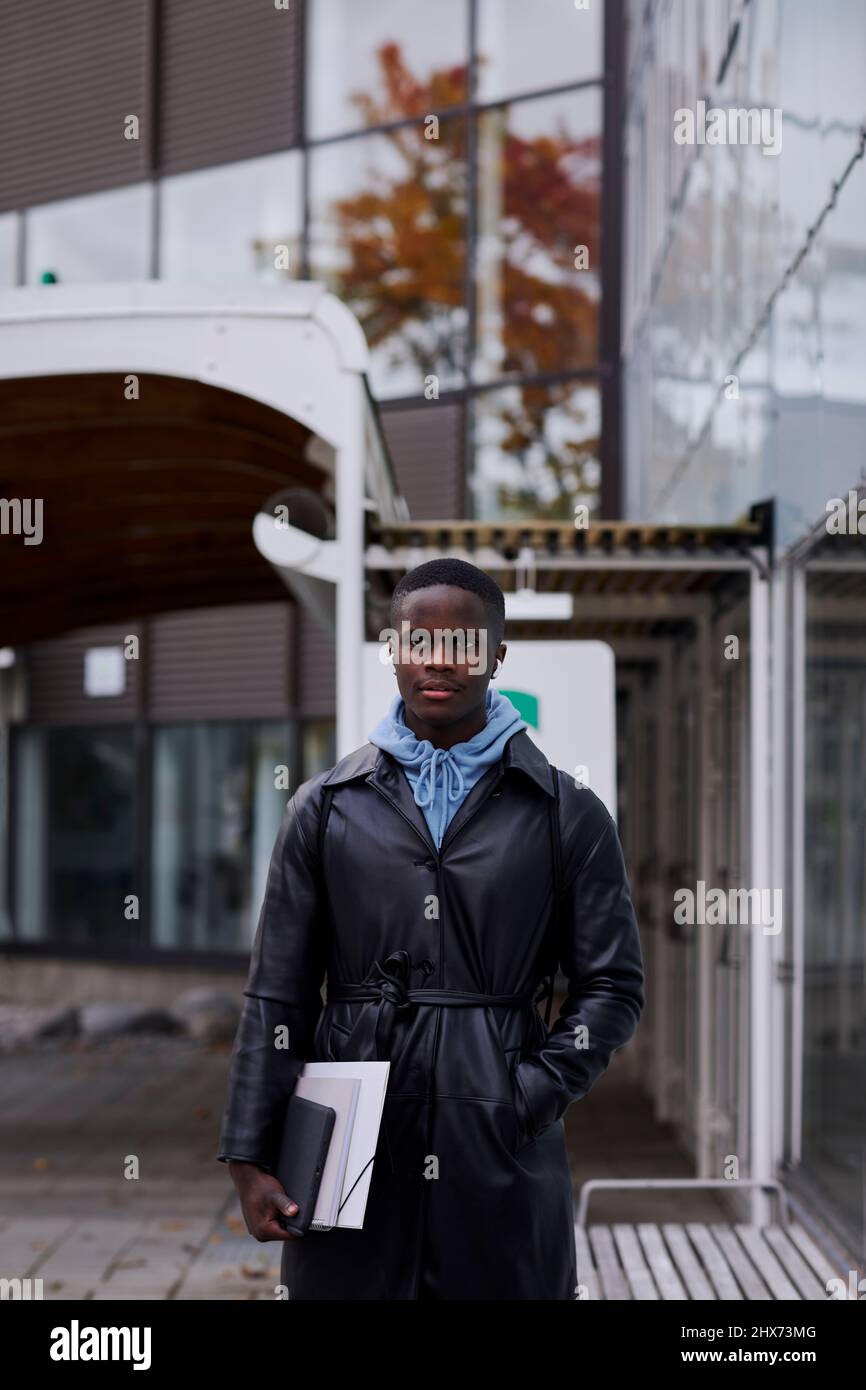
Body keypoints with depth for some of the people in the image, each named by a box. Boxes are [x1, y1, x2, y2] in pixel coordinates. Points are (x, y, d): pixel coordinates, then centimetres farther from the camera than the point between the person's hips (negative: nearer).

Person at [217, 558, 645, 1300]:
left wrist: (526, 1101, -8)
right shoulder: (327, 806, 7)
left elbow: (614, 986, 4)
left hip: (503, 1160, 0)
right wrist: (249, 1159, 1)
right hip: (349, 1153, 1)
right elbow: (277, 995, 6)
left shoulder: (567, 813, 4)